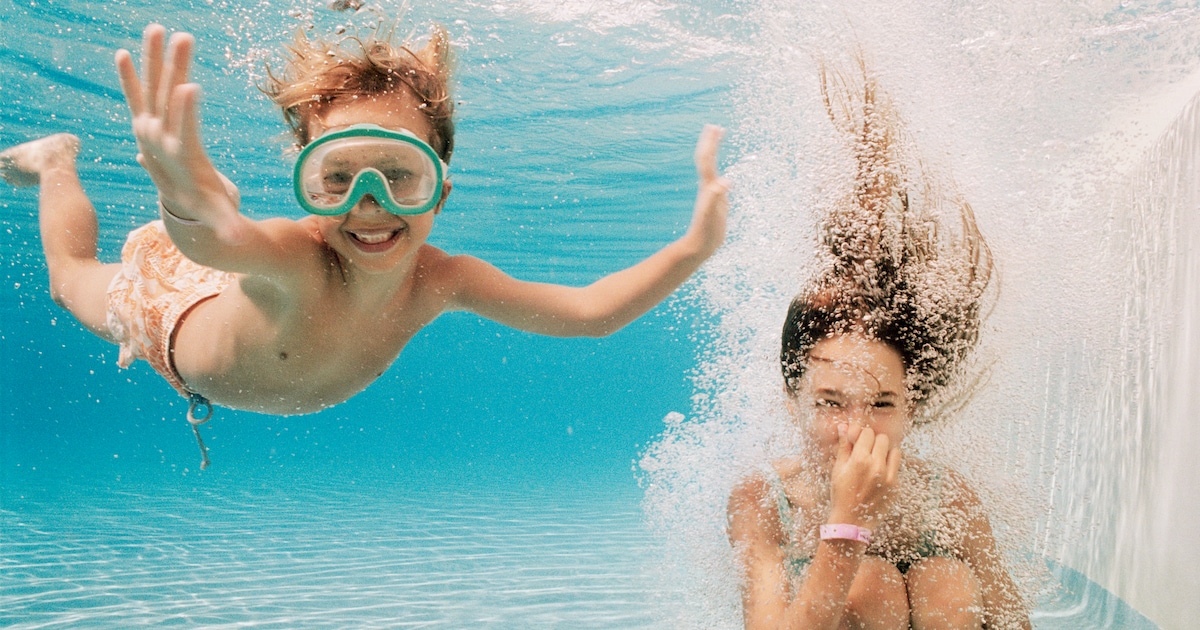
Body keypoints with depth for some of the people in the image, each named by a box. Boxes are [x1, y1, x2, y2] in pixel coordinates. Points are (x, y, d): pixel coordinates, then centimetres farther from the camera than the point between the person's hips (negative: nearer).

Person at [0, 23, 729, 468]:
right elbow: (211, 239, -72)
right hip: (178, 318, -3)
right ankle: (60, 162, 50)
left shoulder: (438, 281, -36)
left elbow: (588, 310, -35)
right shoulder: (295, 256, -49)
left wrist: (692, 250, -48)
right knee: (74, 279, 27)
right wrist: (189, 203, -95)